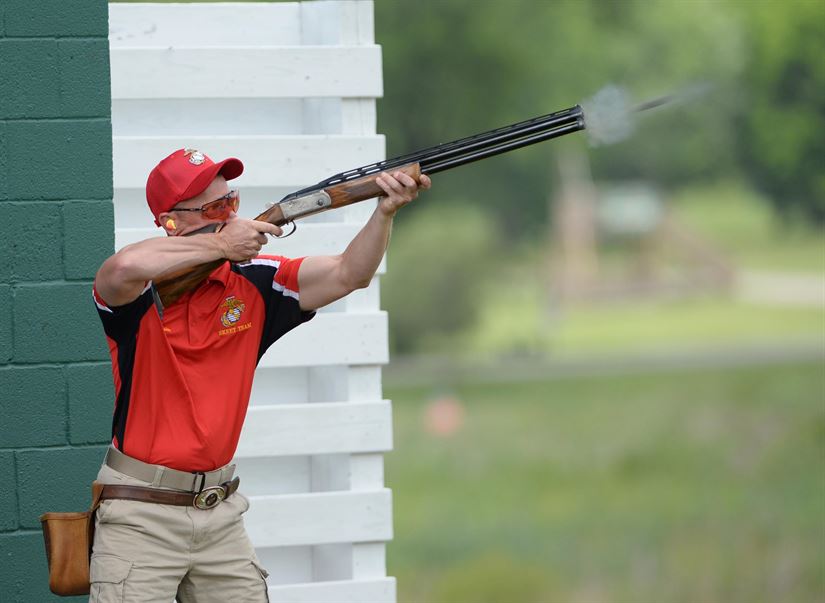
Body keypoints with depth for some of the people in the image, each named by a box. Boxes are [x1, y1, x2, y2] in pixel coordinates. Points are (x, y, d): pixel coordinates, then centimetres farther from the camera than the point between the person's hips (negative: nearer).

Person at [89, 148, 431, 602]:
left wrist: (385, 212, -20)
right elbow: (124, 268, -35)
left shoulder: (250, 283, 4)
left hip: (220, 513, 5)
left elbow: (347, 274, -1)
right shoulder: (143, 290, -11)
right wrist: (219, 245, -24)